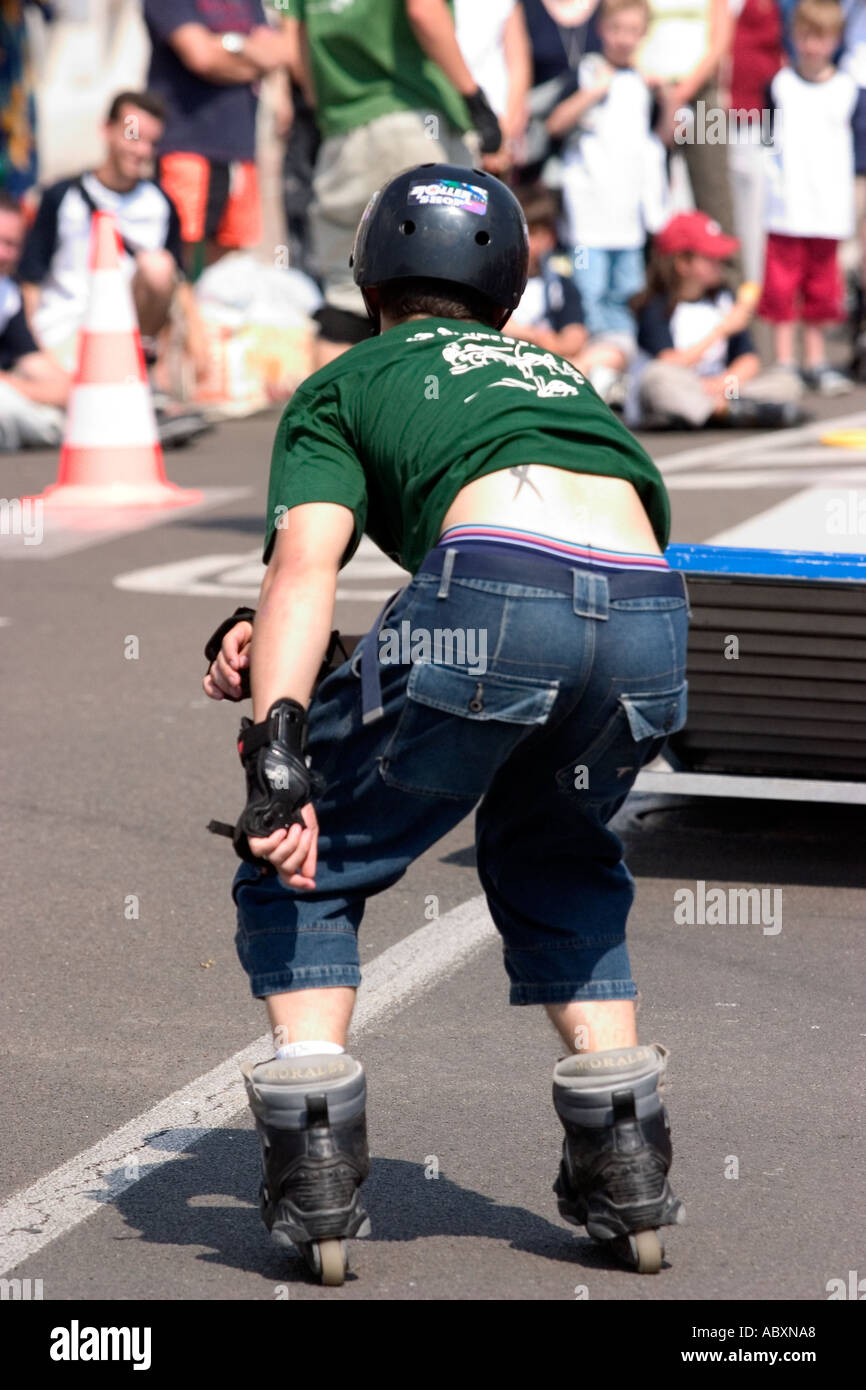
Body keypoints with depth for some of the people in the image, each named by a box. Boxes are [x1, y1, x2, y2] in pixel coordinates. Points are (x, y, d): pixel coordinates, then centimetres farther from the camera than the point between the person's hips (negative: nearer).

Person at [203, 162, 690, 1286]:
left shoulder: (340, 388, 24)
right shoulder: (565, 378, 39)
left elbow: (308, 562, 5)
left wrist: (278, 740, -8)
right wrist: (279, 649, 40)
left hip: (493, 583, -4)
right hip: (652, 619, 5)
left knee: (303, 864, 16)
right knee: (553, 861, 33)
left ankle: (315, 1185, 4)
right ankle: (626, 1166, 24)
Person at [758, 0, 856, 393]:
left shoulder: (848, 91, 4)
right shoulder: (779, 87, 2)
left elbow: (856, 148, 9)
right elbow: (765, 139, 8)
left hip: (829, 209, 1)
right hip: (786, 209, -1)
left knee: (821, 287, 9)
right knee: (783, 285, -3)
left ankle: (816, 362, 18)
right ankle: (784, 362, 3)